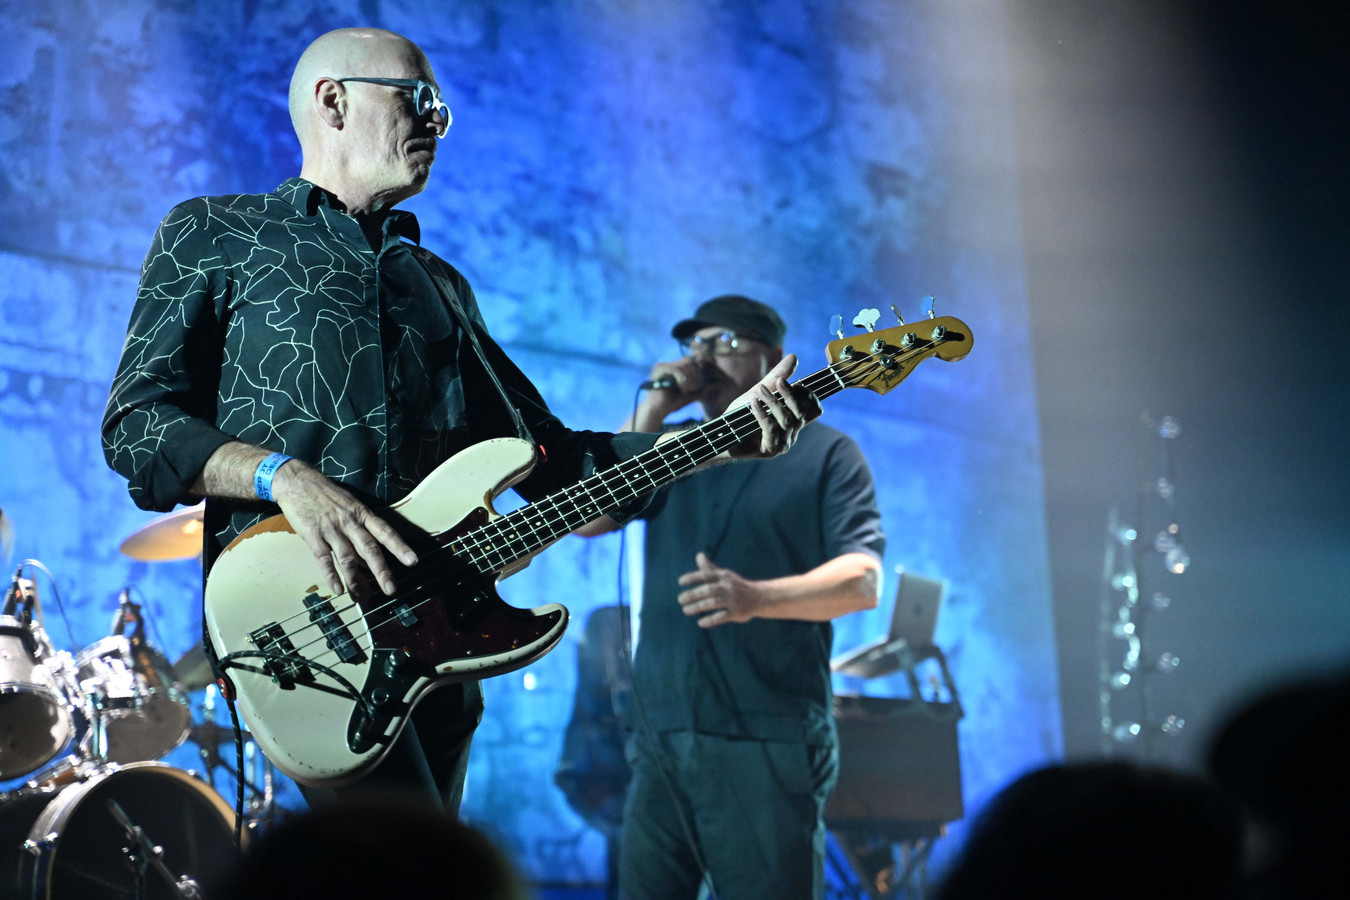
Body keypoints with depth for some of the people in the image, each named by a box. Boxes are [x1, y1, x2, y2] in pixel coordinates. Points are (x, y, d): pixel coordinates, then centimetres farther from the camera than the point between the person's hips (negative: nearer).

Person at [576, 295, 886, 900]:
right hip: (660, 737, 4)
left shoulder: (825, 453, 5)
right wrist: (650, 412, 0)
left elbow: (863, 579, -7)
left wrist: (755, 597, -26)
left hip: (769, 743, -4)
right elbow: (584, 518, 7)